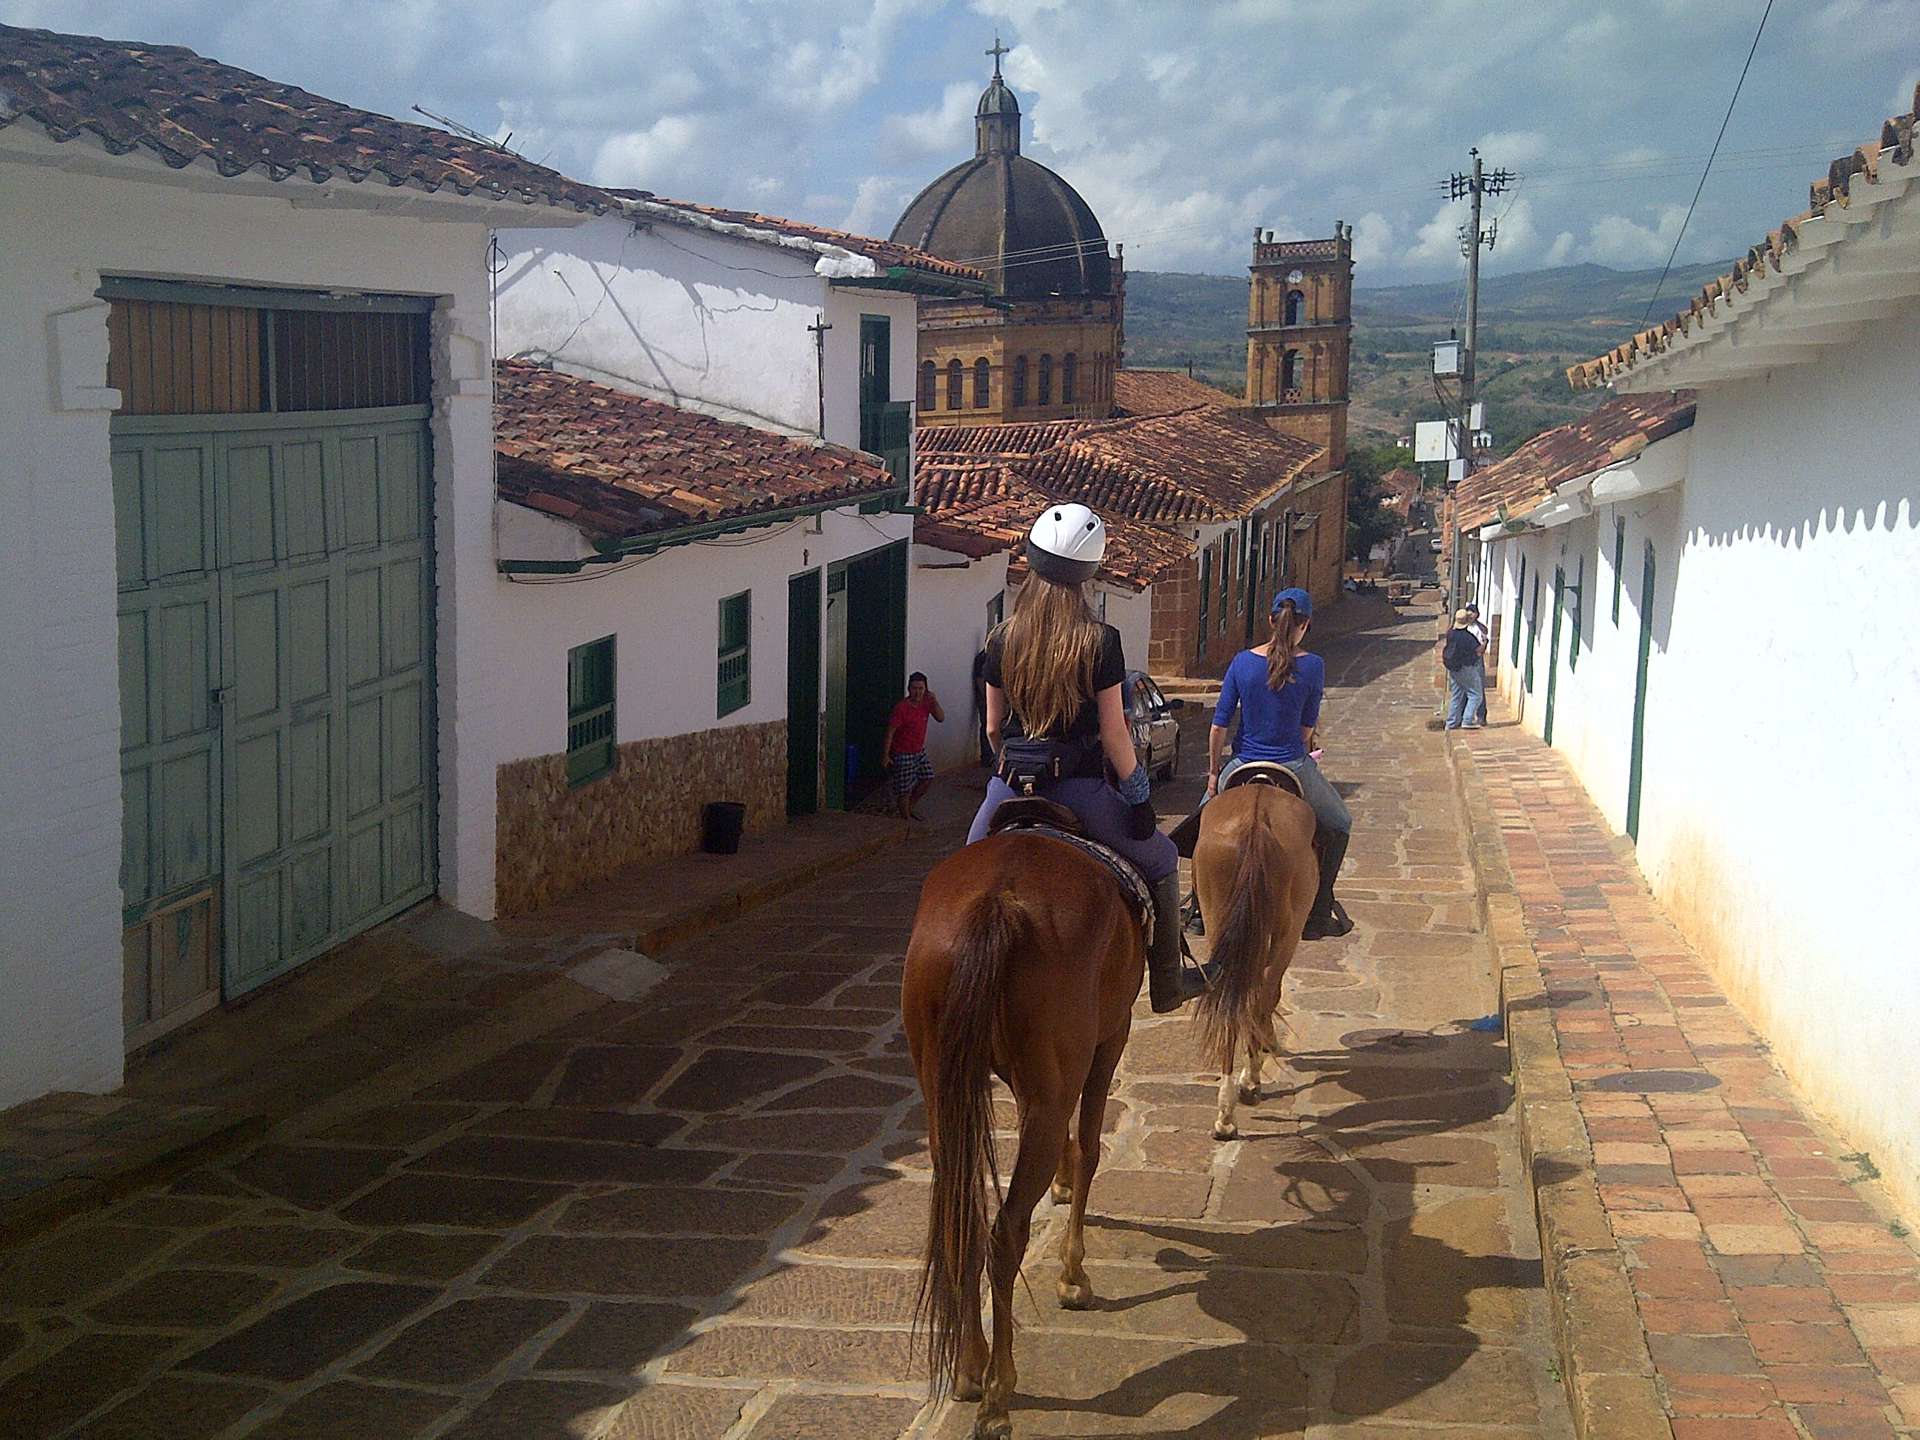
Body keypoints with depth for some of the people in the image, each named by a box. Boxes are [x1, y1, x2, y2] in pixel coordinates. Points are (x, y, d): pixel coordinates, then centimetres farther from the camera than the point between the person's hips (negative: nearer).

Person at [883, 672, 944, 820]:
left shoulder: (926, 704, -2)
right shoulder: (901, 708, -23)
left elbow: (941, 718, -1)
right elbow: (890, 733, -19)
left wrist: (935, 702, -17)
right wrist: (885, 756, -18)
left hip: (919, 751, 7)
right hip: (903, 754, -7)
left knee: (928, 779, 15)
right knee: (905, 790, 1)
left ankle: (911, 807, 33)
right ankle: (906, 818, 17)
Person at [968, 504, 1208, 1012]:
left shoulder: (1003, 639, -1)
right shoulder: (1100, 642, -11)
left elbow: (993, 727, 7)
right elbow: (1113, 733, -9)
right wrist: (1138, 798, 0)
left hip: (1012, 785, 3)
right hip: (1078, 788, -3)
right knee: (1160, 860, 19)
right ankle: (1167, 985, 25)